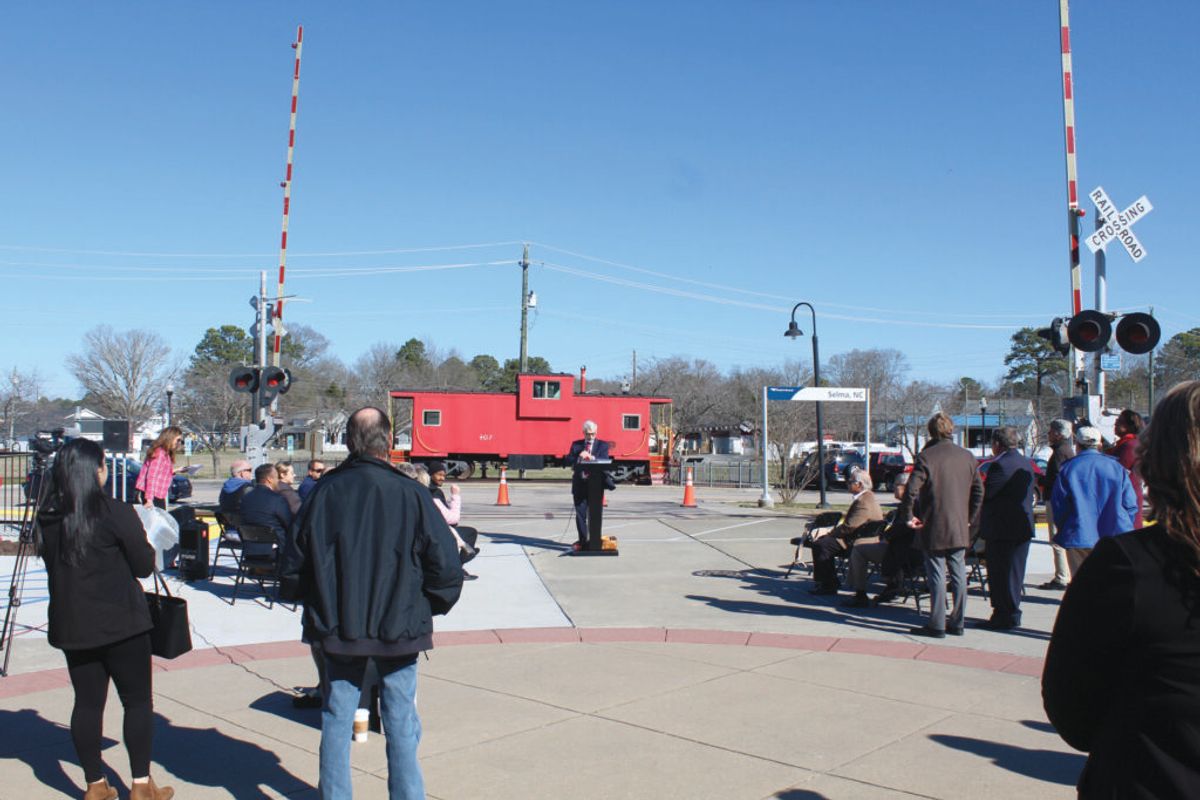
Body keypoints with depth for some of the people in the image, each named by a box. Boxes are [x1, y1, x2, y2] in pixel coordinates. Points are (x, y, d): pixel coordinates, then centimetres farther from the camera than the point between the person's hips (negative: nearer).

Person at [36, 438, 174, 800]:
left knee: (87, 702, 13)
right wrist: (146, 542, 8)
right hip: (119, 622, -6)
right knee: (137, 700, 6)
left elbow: (53, 564, 14)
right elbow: (144, 565, -10)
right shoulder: (115, 513, -15)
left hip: (70, 624, 6)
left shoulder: (49, 517, 3)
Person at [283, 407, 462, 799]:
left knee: (336, 719, 15)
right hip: (398, 629, -2)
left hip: (338, 628, 2)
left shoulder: (324, 492, -7)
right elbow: (447, 568, -11)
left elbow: (294, 566, 2)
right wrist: (427, 610, 7)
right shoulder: (411, 495, -13)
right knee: (401, 722, 11)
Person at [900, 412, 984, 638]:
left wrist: (909, 515, -6)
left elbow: (912, 490, -19)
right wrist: (969, 517, 16)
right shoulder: (967, 456, 5)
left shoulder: (926, 456, -12)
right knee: (958, 574, 12)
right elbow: (979, 490, 9)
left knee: (937, 576, 0)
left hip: (933, 527, -5)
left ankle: (937, 625, 4)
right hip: (960, 528, 5)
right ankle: (957, 623, 18)